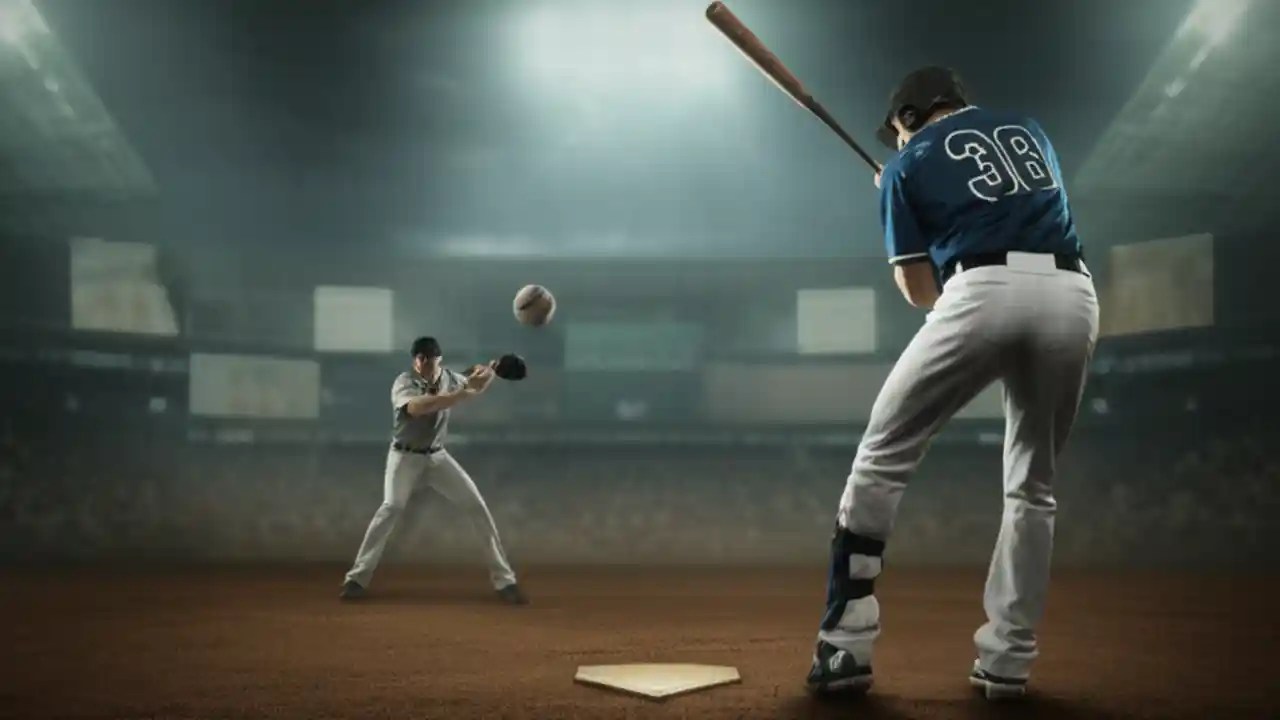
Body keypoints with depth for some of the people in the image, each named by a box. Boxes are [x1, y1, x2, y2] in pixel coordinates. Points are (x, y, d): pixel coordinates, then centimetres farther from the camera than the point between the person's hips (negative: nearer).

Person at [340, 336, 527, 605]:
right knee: (392, 507, -27)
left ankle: (504, 580, 3)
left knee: (477, 506, -3)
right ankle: (357, 578, -19)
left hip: (438, 457, 5)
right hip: (405, 457, -5)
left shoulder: (449, 377, -3)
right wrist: (463, 393, -47)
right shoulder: (404, 383, -20)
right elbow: (418, 407, -43)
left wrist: (488, 372, -8)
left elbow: (476, 387, 16)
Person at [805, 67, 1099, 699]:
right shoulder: (1028, 130, 29)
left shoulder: (907, 164, 17)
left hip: (983, 292, -4)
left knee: (881, 457, 7)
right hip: (1072, 296, 4)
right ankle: (1007, 661, 14)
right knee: (1032, 486, 17)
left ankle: (846, 648, 1)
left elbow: (918, 291, 15)